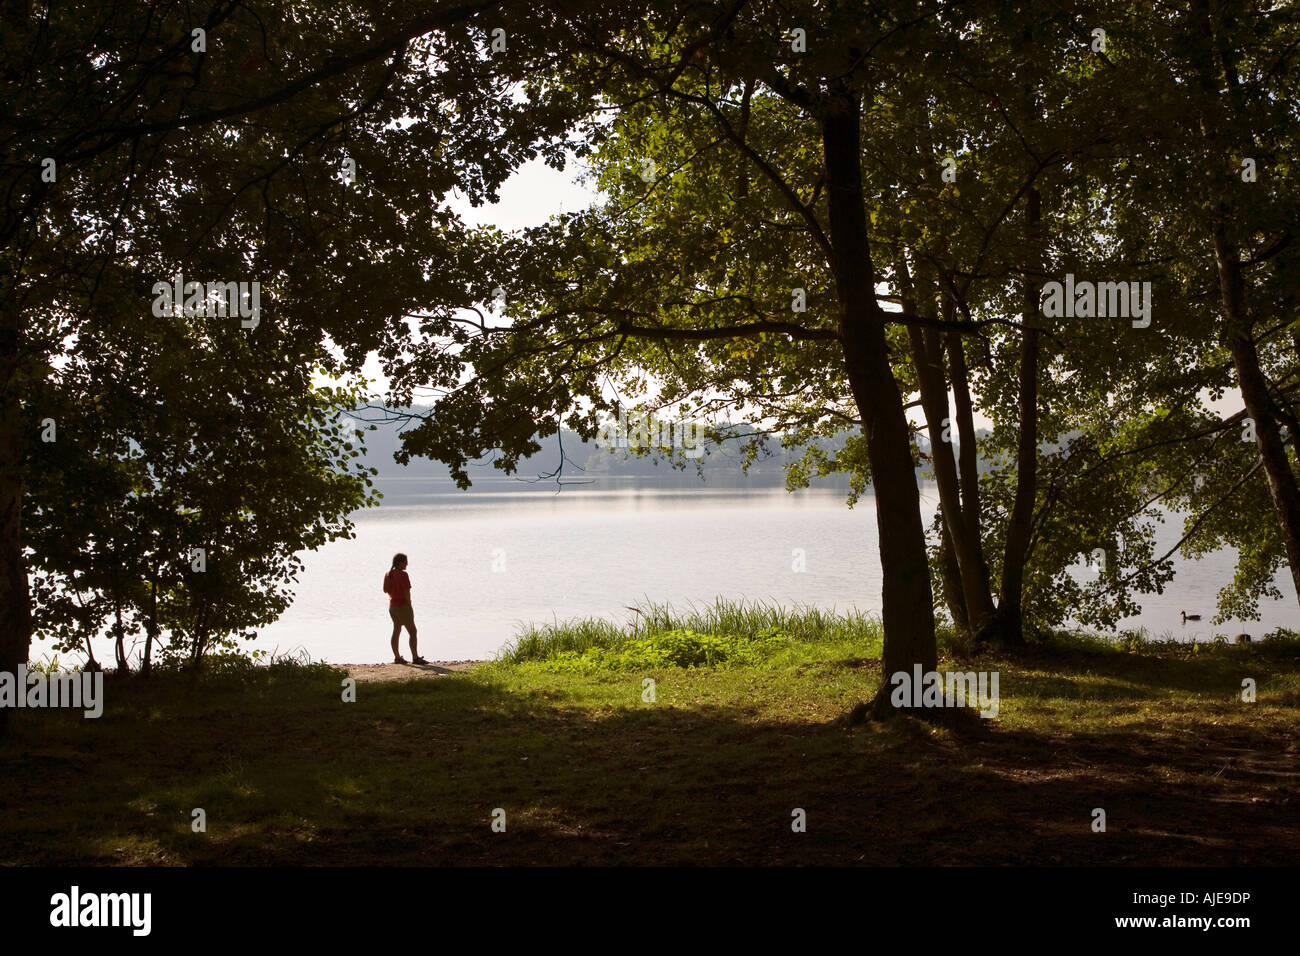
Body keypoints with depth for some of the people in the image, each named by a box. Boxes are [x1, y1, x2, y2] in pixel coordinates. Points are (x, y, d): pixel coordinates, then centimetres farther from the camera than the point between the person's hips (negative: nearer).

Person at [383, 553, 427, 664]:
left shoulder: (388, 574, 5)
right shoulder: (403, 574, -18)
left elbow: (385, 590, 12)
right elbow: (406, 592, -20)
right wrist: (409, 605, -11)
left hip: (392, 605, 8)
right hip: (403, 606, -8)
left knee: (396, 631, 14)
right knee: (412, 632, -3)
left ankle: (397, 657, 15)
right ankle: (415, 657, -4)